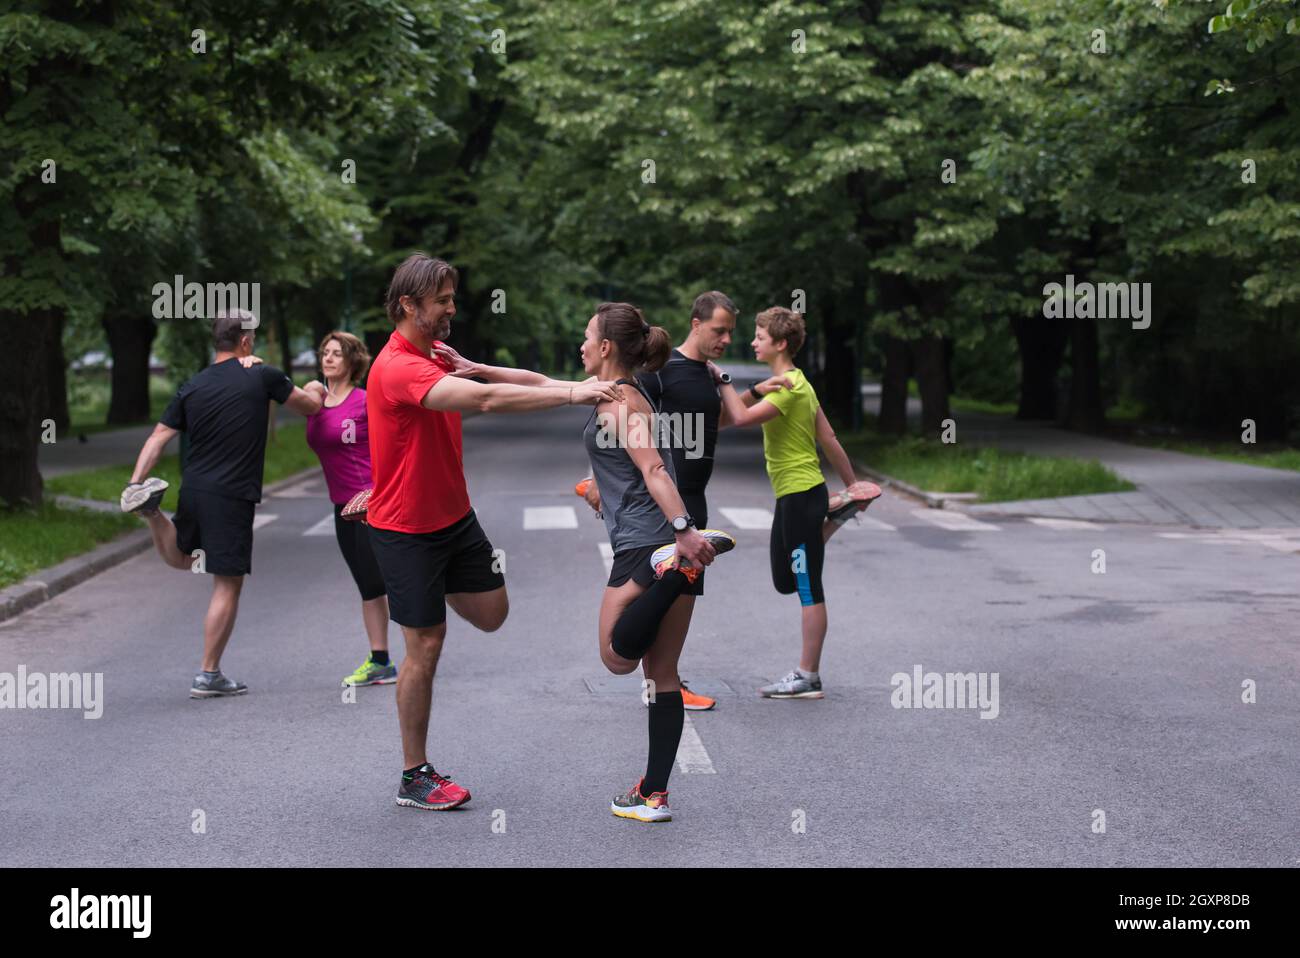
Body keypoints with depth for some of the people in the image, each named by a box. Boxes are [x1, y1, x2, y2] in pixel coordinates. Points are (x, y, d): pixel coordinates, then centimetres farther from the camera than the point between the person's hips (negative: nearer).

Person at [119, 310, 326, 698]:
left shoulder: (191, 388, 7)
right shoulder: (262, 377, -5)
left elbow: (158, 438, 3)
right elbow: (310, 405, 9)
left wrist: (134, 481, 3)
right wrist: (314, 390, 31)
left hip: (193, 490, 5)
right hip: (232, 496, -5)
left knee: (180, 558, 31)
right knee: (227, 585, 2)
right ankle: (209, 675, 3)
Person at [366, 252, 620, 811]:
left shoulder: (433, 357, 7)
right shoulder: (398, 368, -26)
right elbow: (484, 400, -36)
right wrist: (570, 394, -39)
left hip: (454, 515, 8)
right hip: (406, 529, -8)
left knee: (491, 615, 11)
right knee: (426, 647, -1)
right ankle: (414, 777, 11)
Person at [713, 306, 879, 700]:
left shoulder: (789, 386, -17)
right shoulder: (796, 382, 14)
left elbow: (742, 417, -32)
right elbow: (829, 439, 17)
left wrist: (721, 379, -20)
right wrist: (851, 483, 22)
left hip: (801, 494, -10)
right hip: (791, 494, 10)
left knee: (809, 590, -4)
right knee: (786, 581, 18)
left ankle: (808, 678, 1)